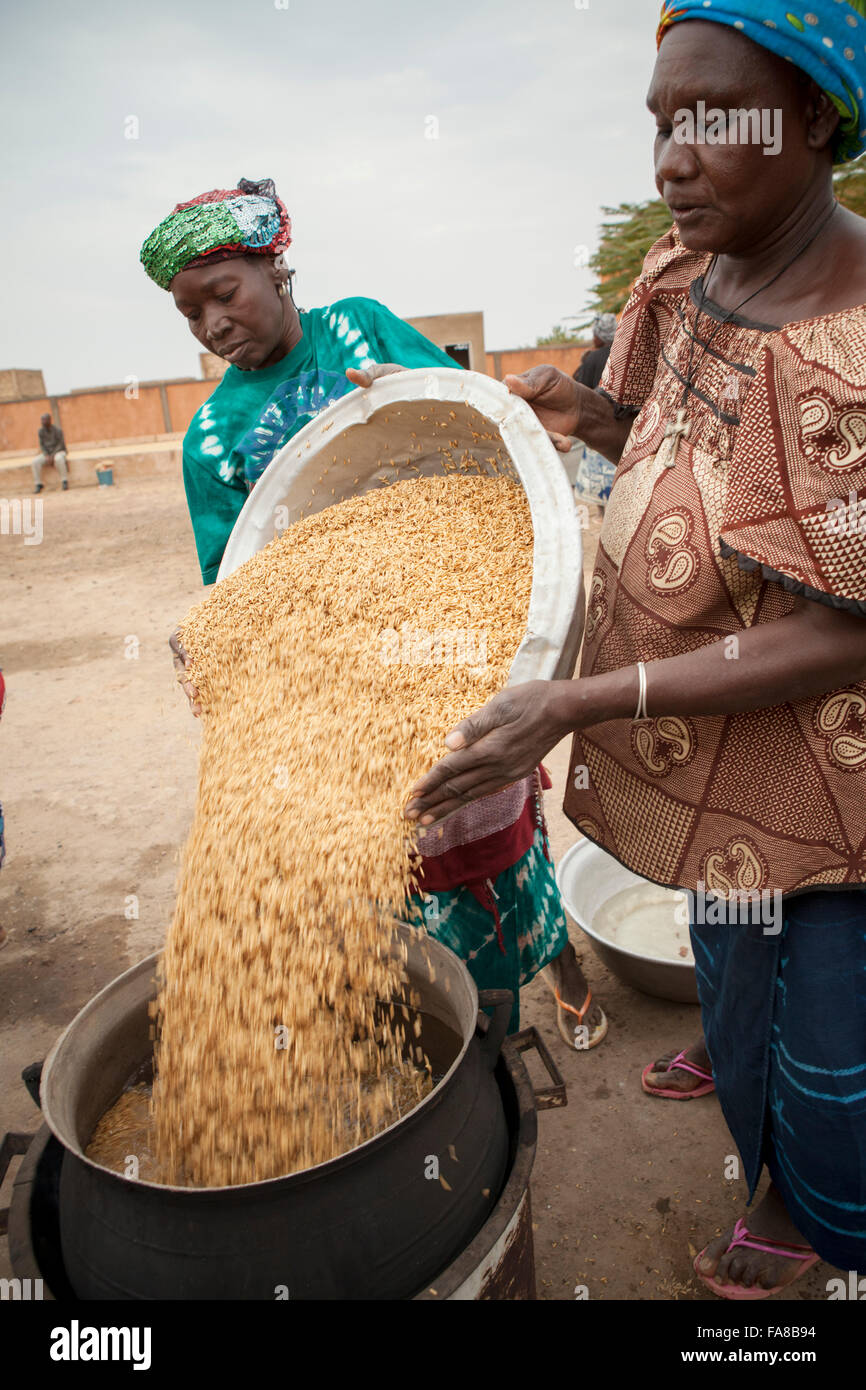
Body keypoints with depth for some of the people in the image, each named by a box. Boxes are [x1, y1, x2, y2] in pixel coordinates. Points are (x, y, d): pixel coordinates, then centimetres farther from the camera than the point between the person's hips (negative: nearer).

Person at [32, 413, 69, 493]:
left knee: (58, 459, -41)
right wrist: (47, 456, -16)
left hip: (59, 451, -4)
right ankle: (39, 484, -18)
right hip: (47, 453, 4)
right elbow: (41, 445, 1)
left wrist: (53, 455, -24)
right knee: (36, 461, -24)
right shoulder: (41, 431, -1)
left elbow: (61, 444, -15)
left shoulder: (57, 430, -14)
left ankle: (65, 482, -33)